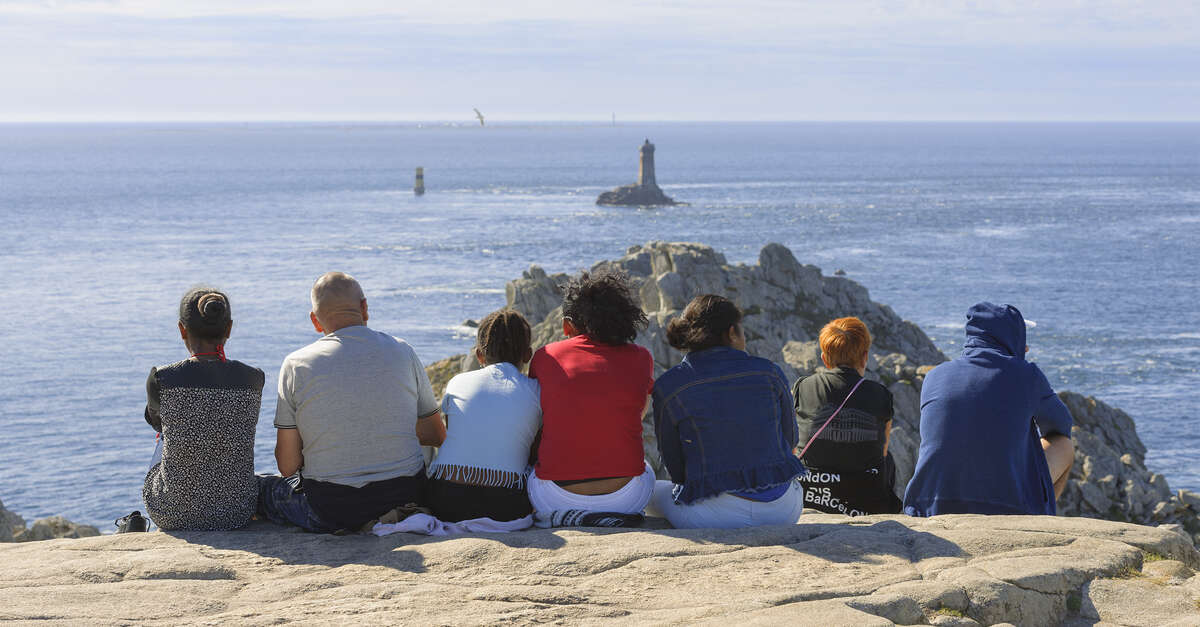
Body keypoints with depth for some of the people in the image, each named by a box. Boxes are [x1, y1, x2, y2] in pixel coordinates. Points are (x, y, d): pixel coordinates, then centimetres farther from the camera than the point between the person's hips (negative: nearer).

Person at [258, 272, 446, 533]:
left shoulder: (296, 365, -4)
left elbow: (287, 465, -2)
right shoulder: (402, 352, 1)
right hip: (404, 498, 2)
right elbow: (436, 436, 11)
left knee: (257, 486, 25)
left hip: (330, 511, -1)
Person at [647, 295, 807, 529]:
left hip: (712, 517, -3)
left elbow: (674, 465, 2)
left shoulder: (668, 386, -5)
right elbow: (790, 439, 13)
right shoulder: (769, 372, 0)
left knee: (655, 491, 28)